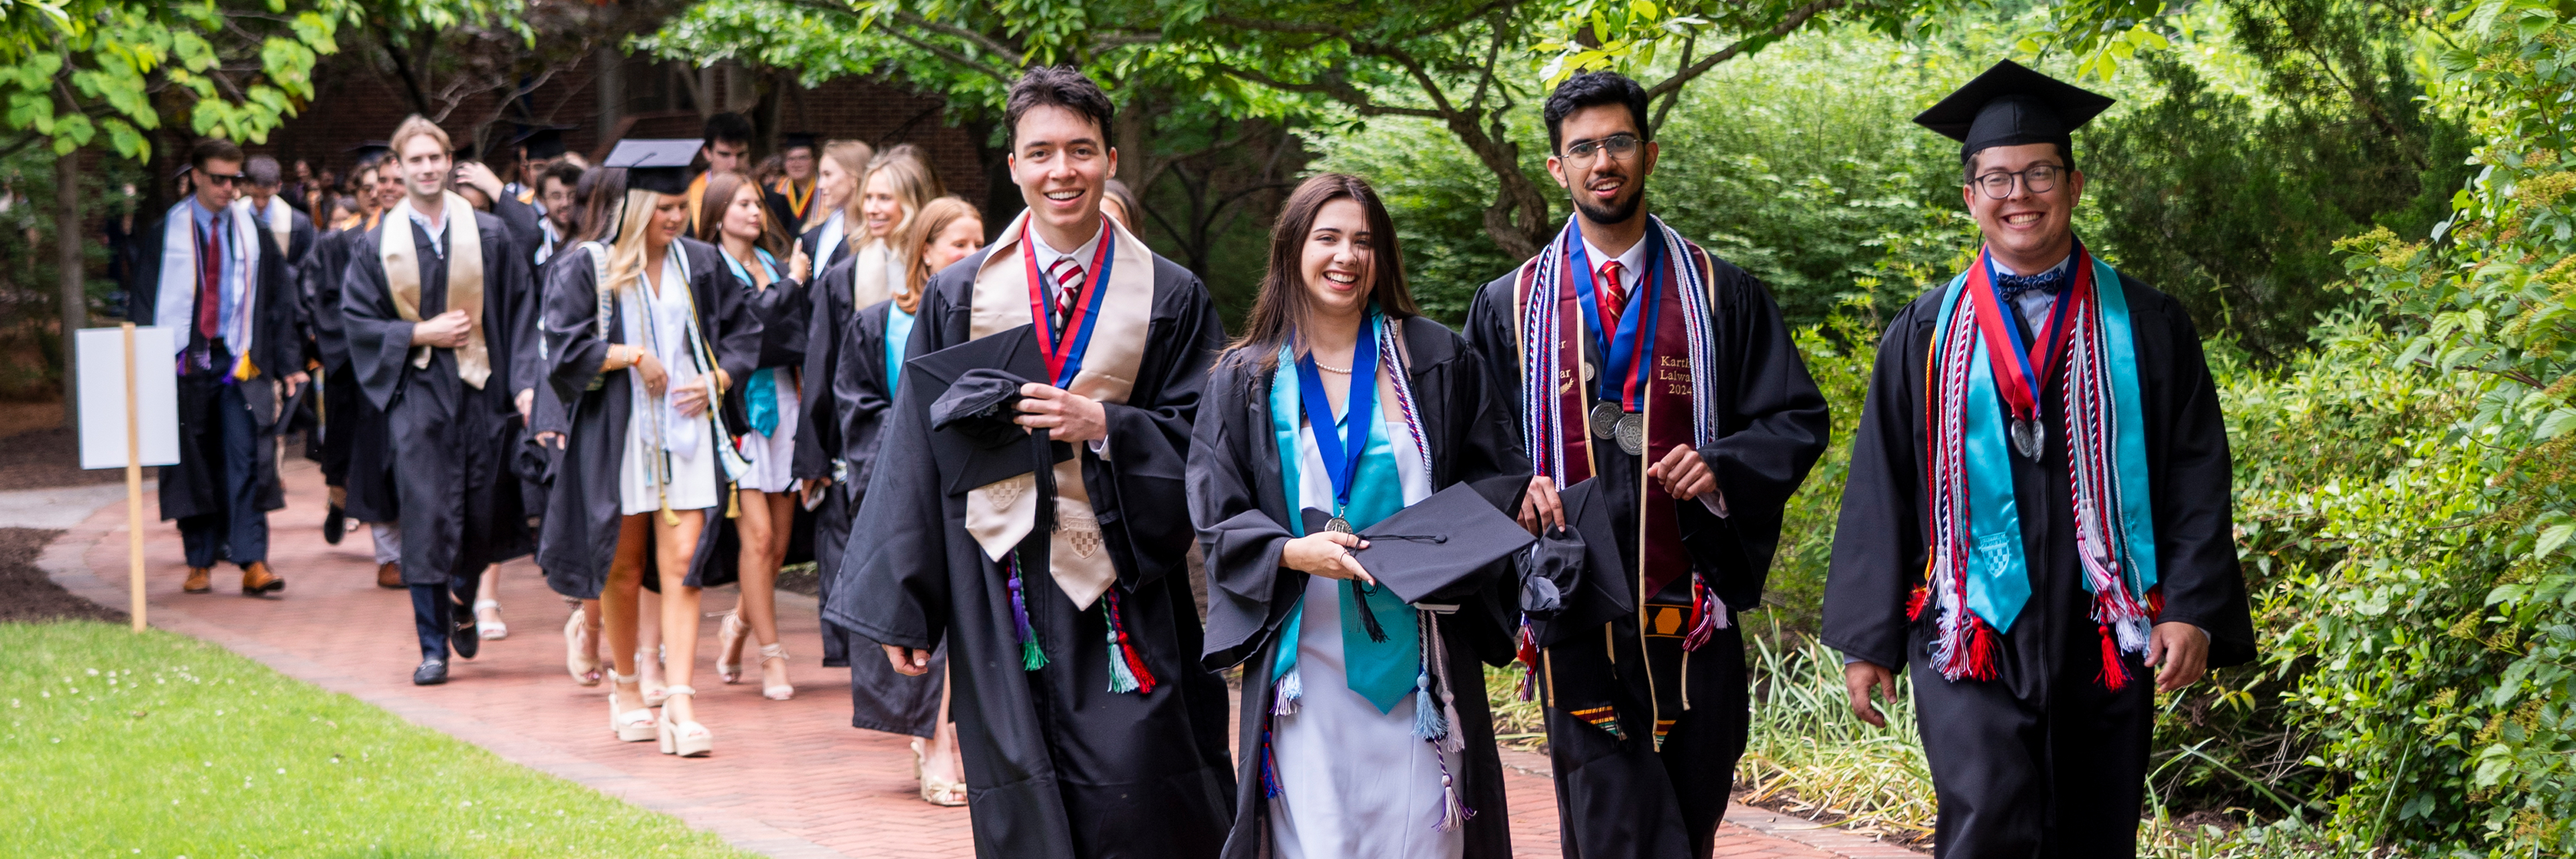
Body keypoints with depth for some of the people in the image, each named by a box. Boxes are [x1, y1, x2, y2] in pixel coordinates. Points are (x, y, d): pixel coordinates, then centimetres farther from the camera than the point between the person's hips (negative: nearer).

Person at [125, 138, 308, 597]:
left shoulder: (255, 235, 8)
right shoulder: (163, 236, 4)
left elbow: (279, 302, 9)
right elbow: (143, 304, 4)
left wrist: (289, 365, 3)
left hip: (240, 365, 0)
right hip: (184, 364, 0)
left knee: (246, 460, -10)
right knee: (192, 468, 4)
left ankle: (252, 562, -12)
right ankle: (200, 563, 13)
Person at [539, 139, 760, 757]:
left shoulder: (701, 263, 7)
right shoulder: (587, 269, -3)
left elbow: (743, 333, 13)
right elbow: (565, 350, -9)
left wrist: (717, 380, -3)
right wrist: (633, 354, -15)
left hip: (689, 429, 2)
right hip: (618, 434, -2)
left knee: (682, 563, -8)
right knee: (624, 566, 8)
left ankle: (680, 705, -13)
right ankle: (626, 689, 27)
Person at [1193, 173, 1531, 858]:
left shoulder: (1436, 359, 9)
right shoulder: (1247, 378, 6)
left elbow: (1493, 473, 12)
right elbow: (1217, 516, 2)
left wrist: (1523, 497, -11)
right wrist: (1294, 553, -16)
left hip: (1415, 648, 1)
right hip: (1305, 655, -1)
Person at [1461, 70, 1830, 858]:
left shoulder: (1722, 296, 8)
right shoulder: (1509, 307, 9)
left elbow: (1798, 419, 6)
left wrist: (1725, 467, -13)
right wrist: (1511, 490, -11)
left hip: (1693, 621, 1)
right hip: (1575, 622, -1)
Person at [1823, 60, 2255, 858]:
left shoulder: (2148, 328, 7)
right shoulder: (1925, 335, 7)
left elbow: (2197, 479, 3)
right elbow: (1880, 489, 7)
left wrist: (2192, 609, -9)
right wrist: (1867, 639, 3)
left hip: (2104, 639, 1)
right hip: (1972, 635, -1)